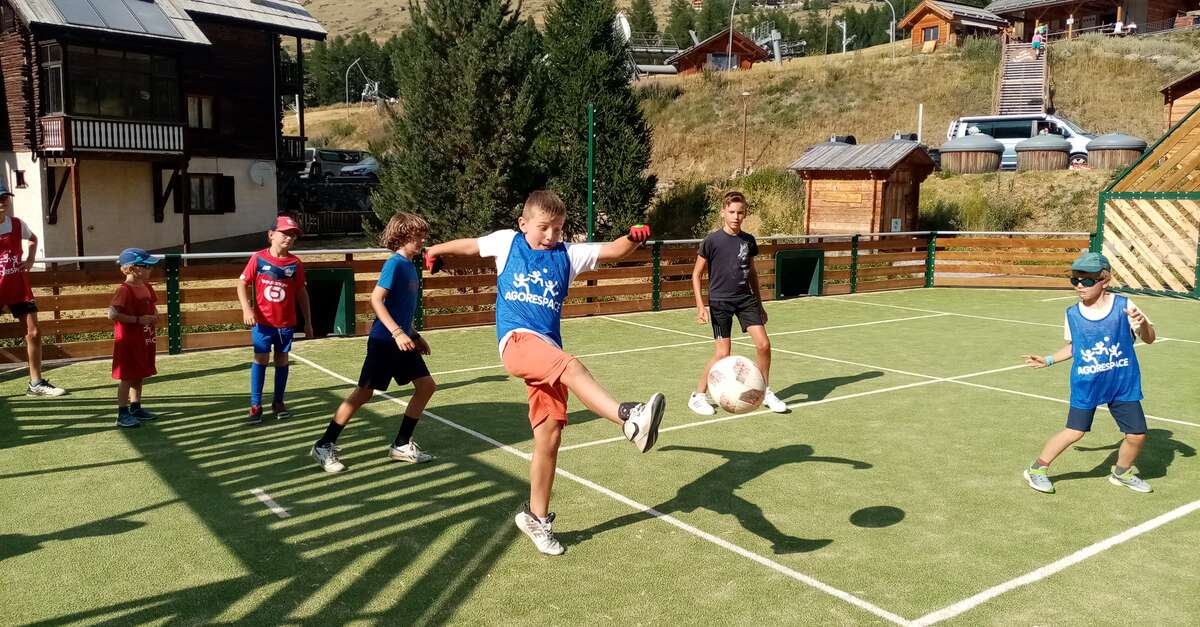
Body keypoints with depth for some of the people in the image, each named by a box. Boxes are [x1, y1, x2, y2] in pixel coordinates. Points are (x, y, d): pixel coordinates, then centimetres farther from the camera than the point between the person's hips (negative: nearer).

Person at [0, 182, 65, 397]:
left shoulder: (17, 224, 4)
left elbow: (33, 239, 26)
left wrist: (30, 259, 11)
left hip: (19, 287, 4)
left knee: (33, 333, 4)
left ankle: (36, 383, 15)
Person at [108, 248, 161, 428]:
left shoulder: (146, 287, 8)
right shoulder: (124, 290, -18)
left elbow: (152, 306, 23)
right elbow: (112, 314, -27)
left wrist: (155, 316, 1)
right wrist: (138, 320, -25)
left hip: (145, 340, 8)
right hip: (128, 341, -8)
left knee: (140, 375, 17)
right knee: (127, 377, -3)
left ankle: (136, 408, 30)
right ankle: (122, 414, 4)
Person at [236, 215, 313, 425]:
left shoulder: (296, 263, -2)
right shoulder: (258, 258, -6)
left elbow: (301, 293, 5)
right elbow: (242, 283, -1)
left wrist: (308, 322, 7)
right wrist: (246, 308, -15)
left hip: (286, 322, 2)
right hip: (262, 321, -2)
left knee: (282, 360, 10)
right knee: (260, 359, 0)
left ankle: (278, 402, 23)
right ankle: (256, 406, 8)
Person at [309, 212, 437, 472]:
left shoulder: (410, 266, 12)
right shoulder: (395, 264, -13)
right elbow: (376, 300, -21)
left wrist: (415, 336, 22)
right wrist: (397, 333, -27)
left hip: (402, 341, 9)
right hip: (384, 341, -9)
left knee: (426, 386, 5)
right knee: (364, 392, -4)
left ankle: (401, 445, 14)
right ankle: (324, 446, 8)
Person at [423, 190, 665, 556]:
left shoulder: (568, 255, 14)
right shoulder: (507, 242, 11)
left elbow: (612, 251, 7)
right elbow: (470, 245, 27)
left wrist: (633, 238, -12)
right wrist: (436, 251, 36)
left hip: (548, 350, 4)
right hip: (517, 340, -4)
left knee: (549, 436, 4)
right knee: (571, 367, -35)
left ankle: (536, 516, 20)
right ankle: (629, 418, -57)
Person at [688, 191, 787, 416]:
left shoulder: (749, 240, 5)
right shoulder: (712, 240, -9)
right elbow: (696, 274, -4)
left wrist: (759, 303, 20)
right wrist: (700, 306, -12)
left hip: (746, 298, 4)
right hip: (720, 301, -4)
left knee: (763, 344, -5)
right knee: (723, 353, -9)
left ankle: (765, 393, 16)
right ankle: (698, 396, 9)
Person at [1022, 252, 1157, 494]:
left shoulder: (1123, 306, -11)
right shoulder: (1072, 314, -5)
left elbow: (1149, 339, -7)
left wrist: (1143, 324, -28)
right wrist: (1048, 360, 9)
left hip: (1123, 384, 1)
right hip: (1085, 385, 0)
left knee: (1136, 434, 4)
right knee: (1074, 432, -3)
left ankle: (1122, 472, 33)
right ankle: (1038, 468, 14)